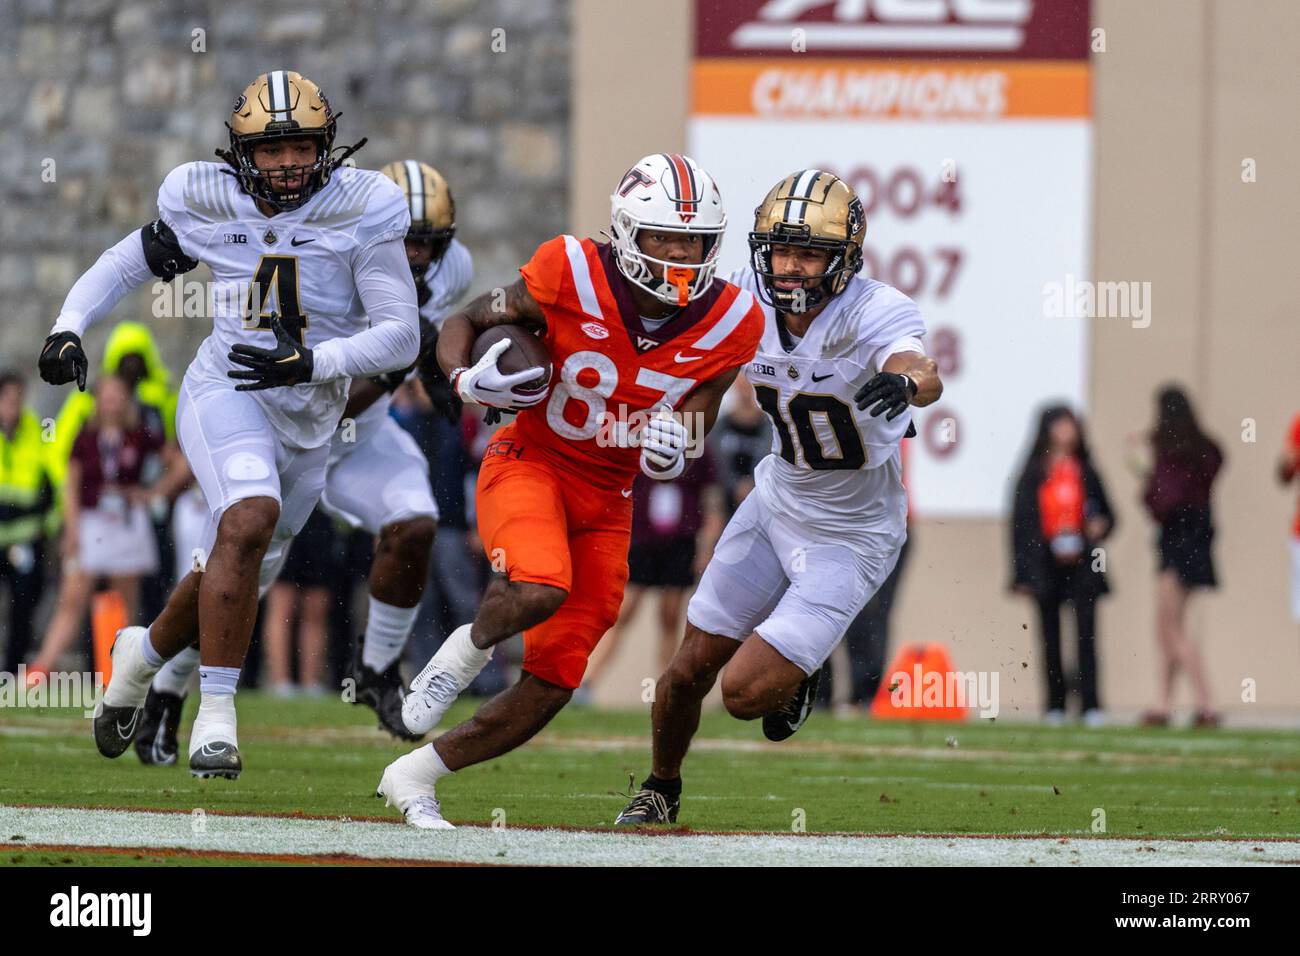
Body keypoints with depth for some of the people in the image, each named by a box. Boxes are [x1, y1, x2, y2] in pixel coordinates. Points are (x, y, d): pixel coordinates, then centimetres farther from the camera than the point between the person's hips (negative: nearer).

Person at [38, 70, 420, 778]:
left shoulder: (359, 211, -10)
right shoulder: (212, 207, -4)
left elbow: (401, 336, -12)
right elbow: (128, 262, 13)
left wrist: (312, 362, -25)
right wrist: (68, 327, -2)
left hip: (308, 420, 2)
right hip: (225, 394, -2)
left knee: (235, 579, 15)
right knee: (251, 518, -31)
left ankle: (145, 652, 48)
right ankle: (215, 716, -27)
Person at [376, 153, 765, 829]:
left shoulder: (725, 326, -9)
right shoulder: (570, 278, -18)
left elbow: (691, 439, 2)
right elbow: (463, 324, -3)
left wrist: (671, 454, -22)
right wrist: (468, 380, -24)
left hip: (606, 500, 4)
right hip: (530, 464, -4)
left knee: (550, 687, 0)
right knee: (540, 589, -37)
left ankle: (414, 776, 18)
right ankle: (472, 645, -2)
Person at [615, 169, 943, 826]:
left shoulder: (875, 314, -29)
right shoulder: (749, 299, -13)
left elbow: (925, 374, -51)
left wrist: (904, 382, -73)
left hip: (850, 539, -5)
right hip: (776, 502, 5)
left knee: (746, 693, -12)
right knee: (691, 670, 12)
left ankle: (792, 680, 26)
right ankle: (660, 790, 41)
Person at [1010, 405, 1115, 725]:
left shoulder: (1085, 473, 10)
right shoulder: (1034, 474, 4)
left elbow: (1107, 513, 20)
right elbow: (1020, 521, 2)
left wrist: (1101, 526, -5)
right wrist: (1022, 573, -4)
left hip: (1081, 563, 1)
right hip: (1046, 564, -1)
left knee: (1087, 632, -9)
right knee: (1051, 636, 4)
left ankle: (1091, 706, -11)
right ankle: (1055, 706, 11)